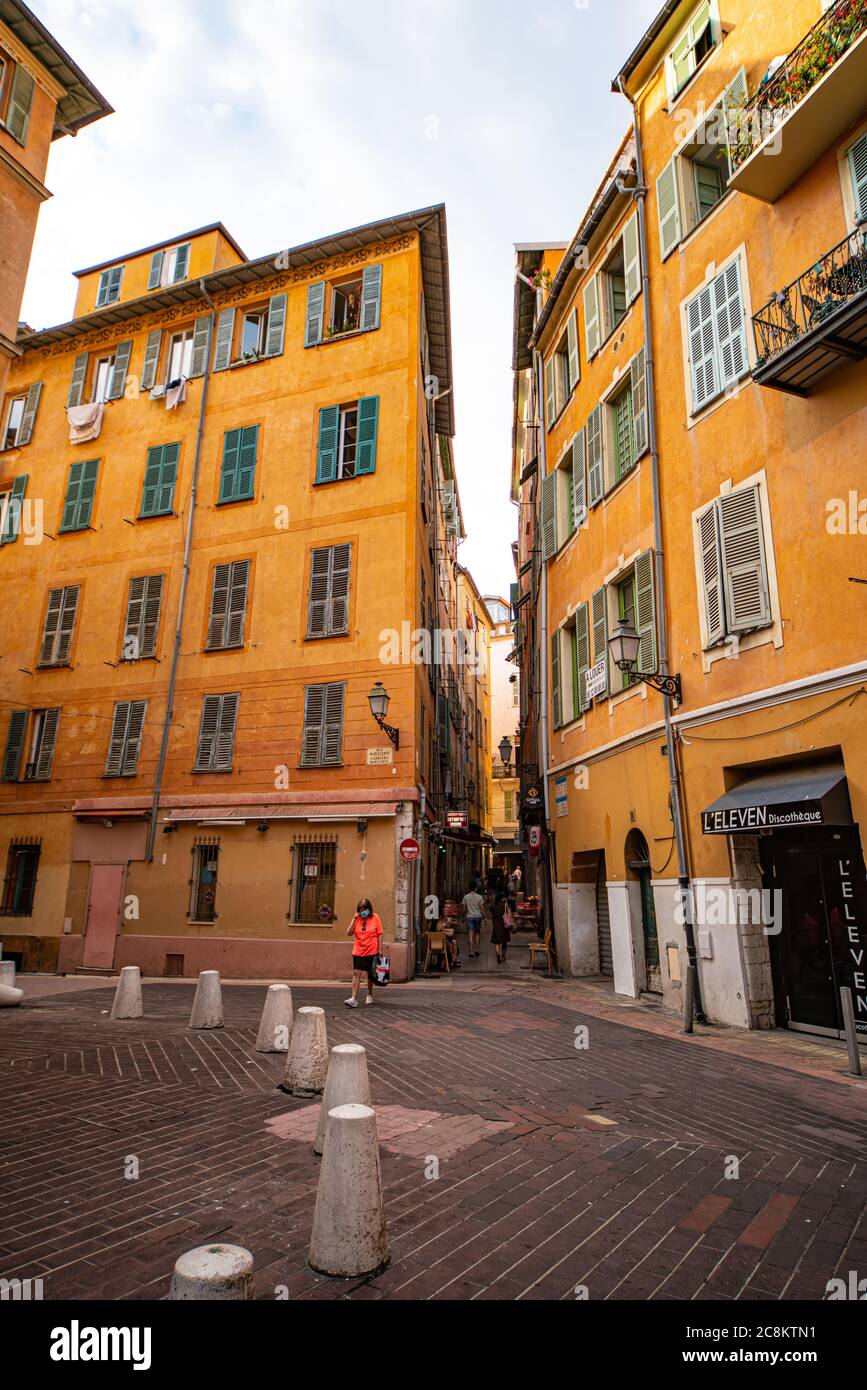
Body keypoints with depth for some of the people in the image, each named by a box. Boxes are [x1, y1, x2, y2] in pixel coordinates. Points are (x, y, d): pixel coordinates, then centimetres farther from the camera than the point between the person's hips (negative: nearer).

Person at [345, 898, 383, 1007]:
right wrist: (354, 919, -11)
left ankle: (369, 995, 33)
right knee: (356, 974, -9)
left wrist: (380, 949, -4)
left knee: (370, 975, 12)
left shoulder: (375, 918, -4)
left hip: (372, 952, -1)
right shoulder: (357, 919, 2)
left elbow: (379, 934, -1)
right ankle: (354, 999, -10)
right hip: (358, 952, 1)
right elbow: (349, 933, -4)